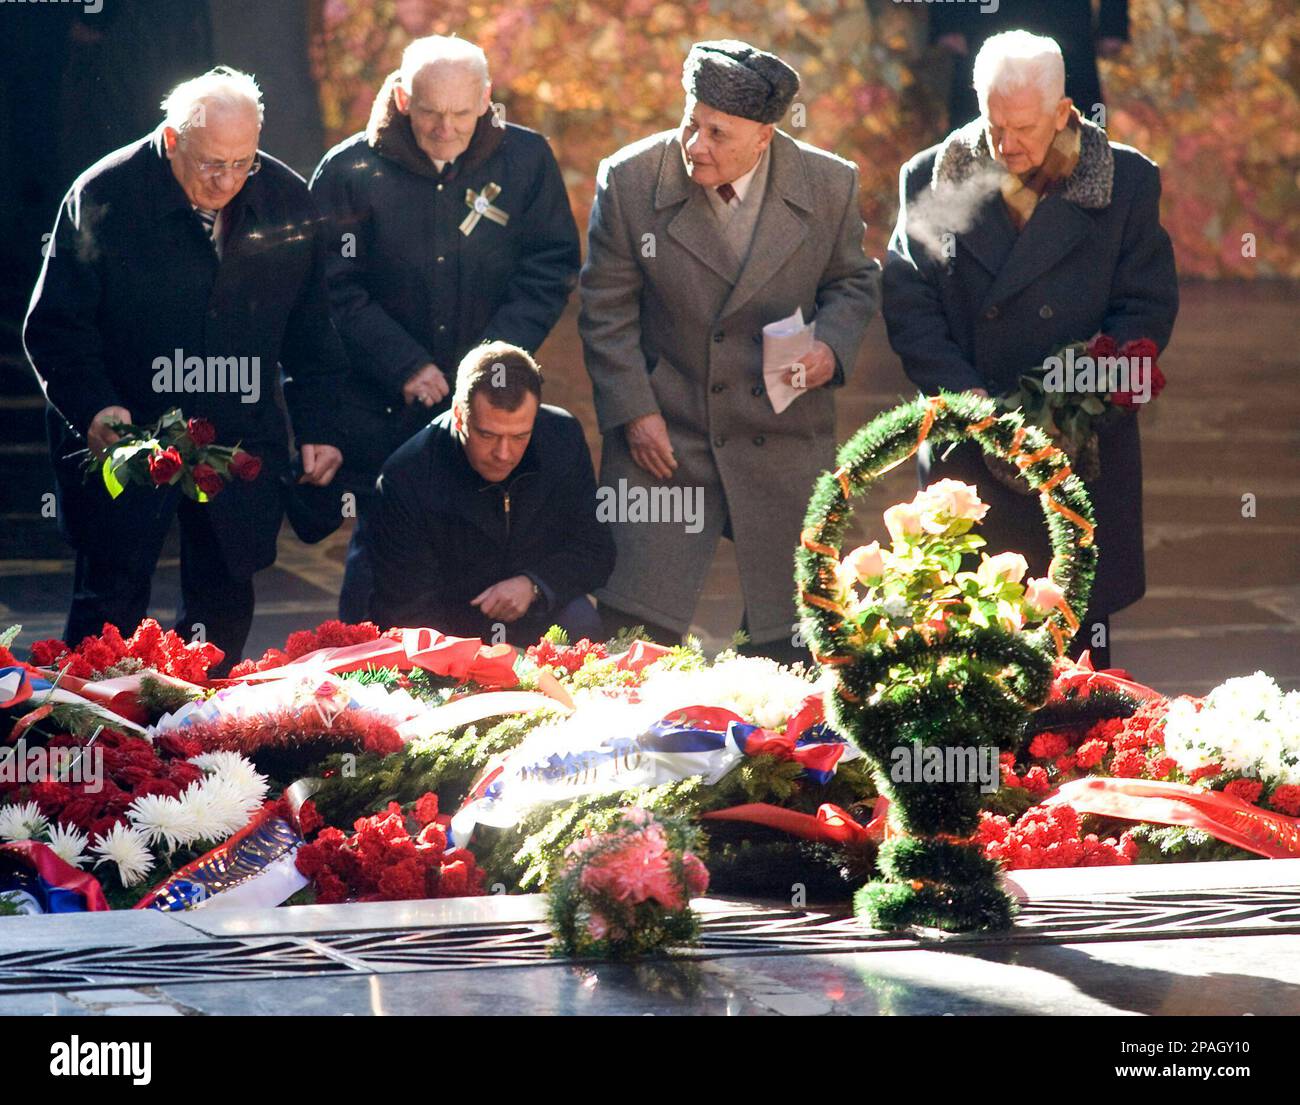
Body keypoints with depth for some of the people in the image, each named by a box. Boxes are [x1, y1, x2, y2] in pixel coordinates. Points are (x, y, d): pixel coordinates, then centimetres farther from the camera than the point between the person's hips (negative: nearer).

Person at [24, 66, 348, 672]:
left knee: (224, 605, 7)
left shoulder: (288, 201, 1)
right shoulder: (104, 197, -11)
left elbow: (310, 329, 13)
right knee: (110, 605, -5)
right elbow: (54, 327, -8)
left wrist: (319, 426, 7)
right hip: (125, 436, -4)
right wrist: (95, 408, -22)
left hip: (241, 441, 4)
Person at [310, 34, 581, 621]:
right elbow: (338, 290, -5)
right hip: (383, 408, -1)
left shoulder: (526, 159, 1)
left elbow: (549, 271, 1)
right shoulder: (349, 171, -4)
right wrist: (406, 368, -14)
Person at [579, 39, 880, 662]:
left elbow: (852, 281, 10)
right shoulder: (630, 182, -8)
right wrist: (633, 412, -7)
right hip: (665, 436, -1)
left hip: (785, 444, 1)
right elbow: (607, 309, 0)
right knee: (633, 631, -6)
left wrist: (832, 346, -11)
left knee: (791, 644, 7)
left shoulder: (829, 185, -6)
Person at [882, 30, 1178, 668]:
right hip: (967, 458, 0)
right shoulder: (933, 179, 3)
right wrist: (961, 391, -13)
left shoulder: (1126, 184, 1)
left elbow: (1148, 306, 0)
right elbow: (907, 301, 2)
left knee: (1080, 646, 3)